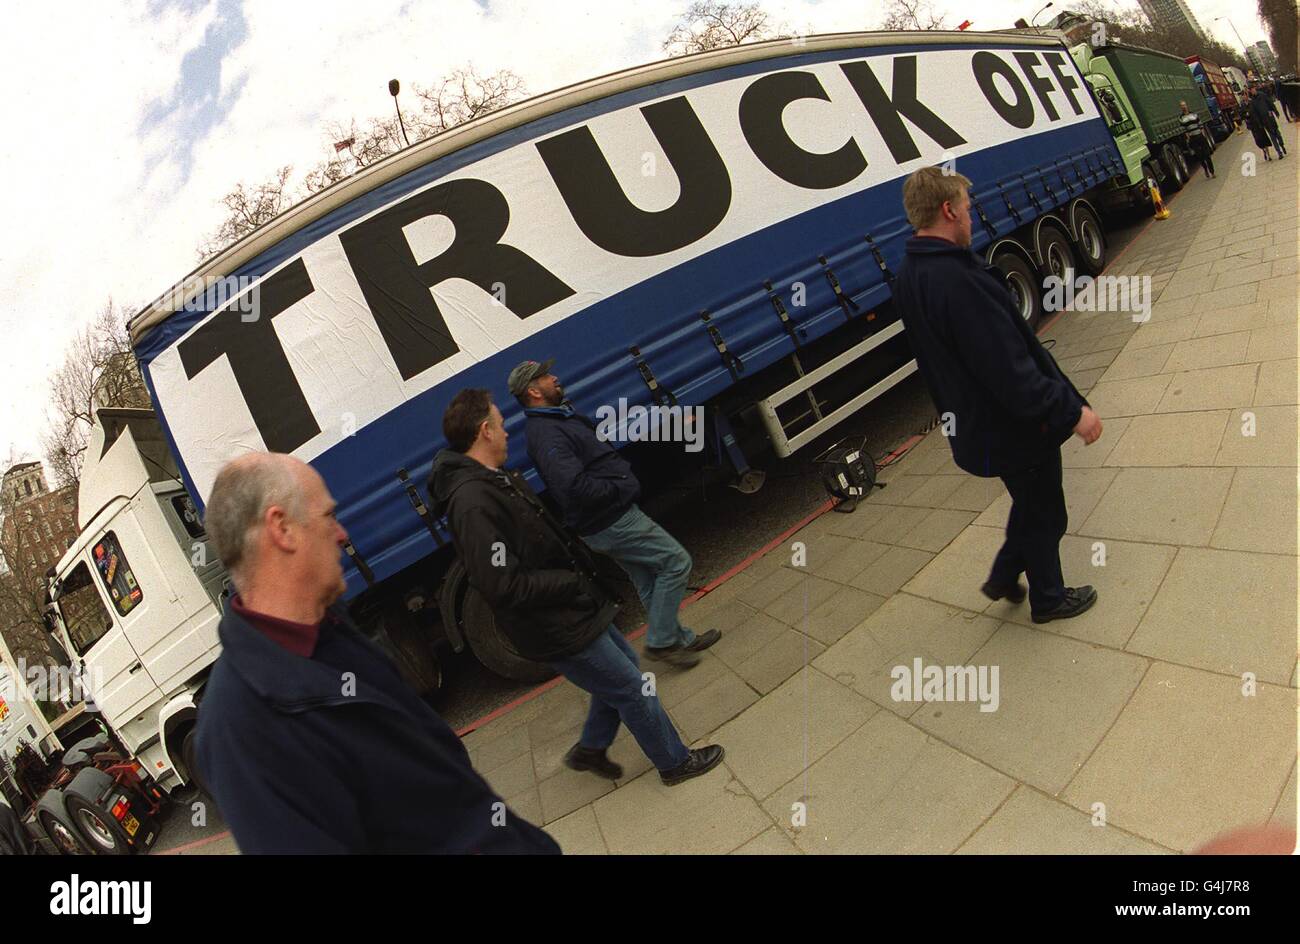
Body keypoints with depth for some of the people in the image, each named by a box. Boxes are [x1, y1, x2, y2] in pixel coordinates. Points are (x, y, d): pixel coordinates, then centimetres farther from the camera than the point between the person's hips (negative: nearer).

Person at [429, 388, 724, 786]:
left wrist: (579, 557, 3)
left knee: (623, 663, 26)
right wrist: (574, 581, -21)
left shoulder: (498, 480, 5)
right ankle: (675, 762, 28)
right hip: (557, 631, -10)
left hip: (571, 610, 10)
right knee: (633, 690, 6)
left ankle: (590, 749, 43)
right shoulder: (472, 503, -28)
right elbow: (503, 586, -32)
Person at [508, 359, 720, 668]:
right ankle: (660, 641, 5)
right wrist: (620, 488, -19)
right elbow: (574, 486, -34)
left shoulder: (559, 418, 13)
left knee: (649, 581, 19)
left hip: (609, 519, 10)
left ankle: (680, 638, 32)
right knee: (676, 561, -4)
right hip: (611, 522, -10)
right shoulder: (547, 434, -22)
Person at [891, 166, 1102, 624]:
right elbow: (1010, 369, -32)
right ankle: (1047, 598, 34)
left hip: (974, 423, 9)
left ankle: (1004, 577, 40)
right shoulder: (957, 280, -32)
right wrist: (1071, 411, -22)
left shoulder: (909, 277, 0)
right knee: (1042, 514, 14)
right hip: (1015, 425, -9)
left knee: (1030, 502, 29)